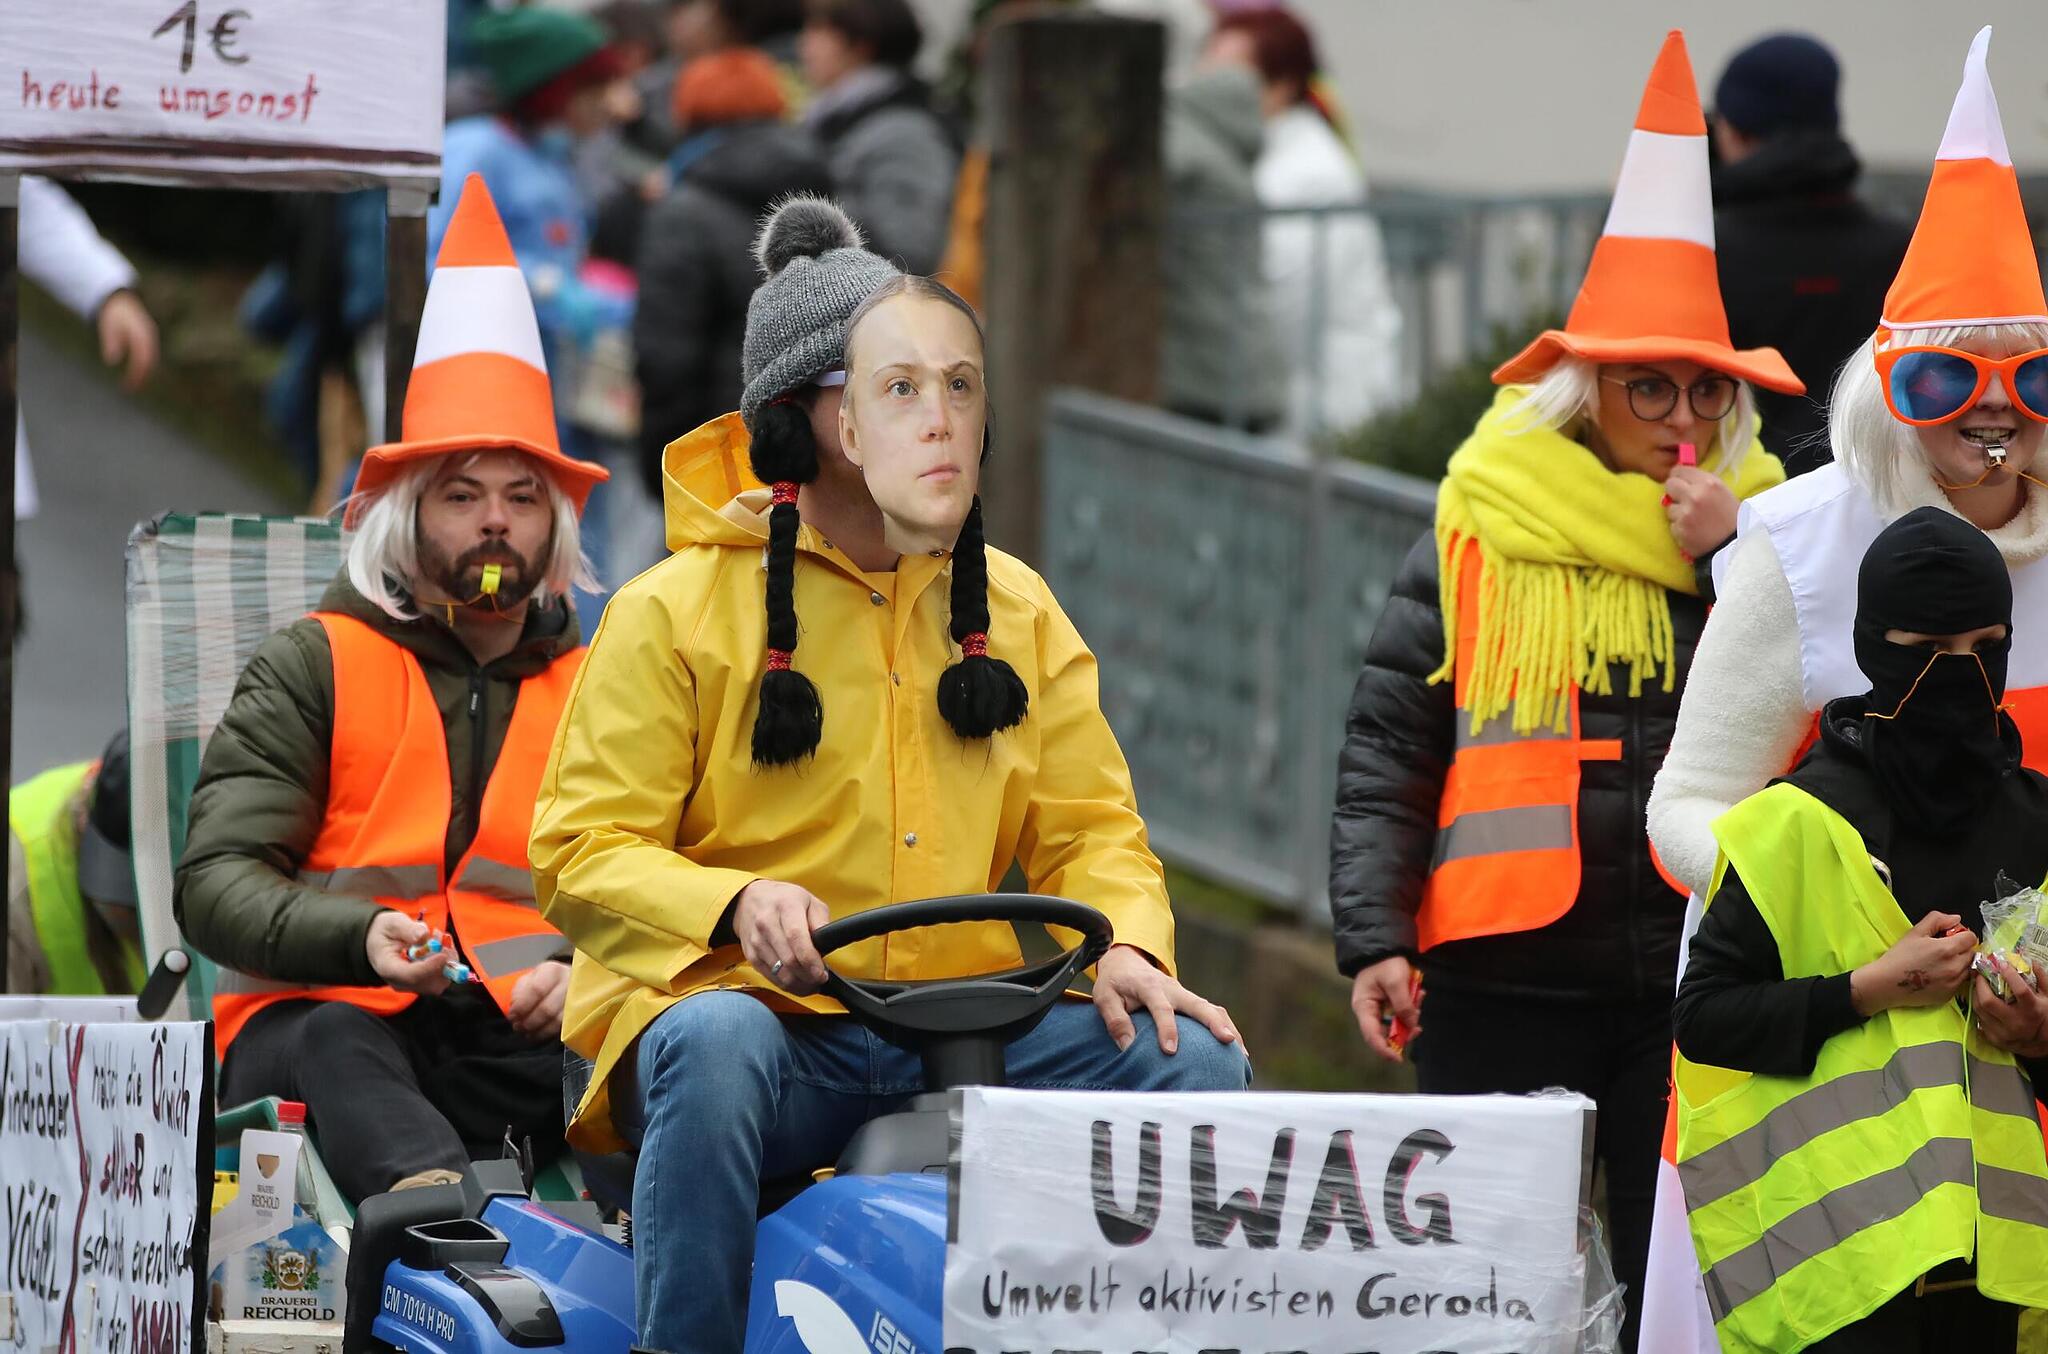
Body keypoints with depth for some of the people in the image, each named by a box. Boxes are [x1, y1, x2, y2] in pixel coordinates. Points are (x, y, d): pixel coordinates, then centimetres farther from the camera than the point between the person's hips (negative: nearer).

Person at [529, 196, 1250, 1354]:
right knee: (713, 1051, -38)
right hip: (759, 1008, -4)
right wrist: (733, 906, -24)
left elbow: (1090, 829, 15)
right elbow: (582, 856, -4)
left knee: (1196, 1064, -15)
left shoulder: (1018, 610, 15)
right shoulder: (676, 610, -1)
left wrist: (1125, 945, -8)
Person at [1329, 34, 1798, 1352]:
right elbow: (1388, 745, 3)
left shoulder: (1755, 527, 8)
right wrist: (1374, 935, -7)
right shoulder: (1483, 528, 4)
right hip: (1507, 975, -1)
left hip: (1695, 974, 1)